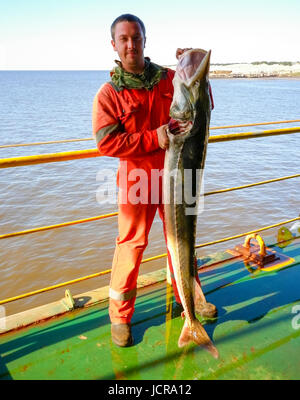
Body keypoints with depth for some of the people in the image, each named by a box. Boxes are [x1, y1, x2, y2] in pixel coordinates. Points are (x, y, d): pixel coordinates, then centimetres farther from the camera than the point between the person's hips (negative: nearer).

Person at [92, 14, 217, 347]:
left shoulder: (170, 79, 4)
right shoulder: (109, 93, -6)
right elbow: (106, 142, -16)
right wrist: (153, 138, -24)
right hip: (137, 177, -4)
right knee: (131, 244, 0)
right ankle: (119, 314, 19)